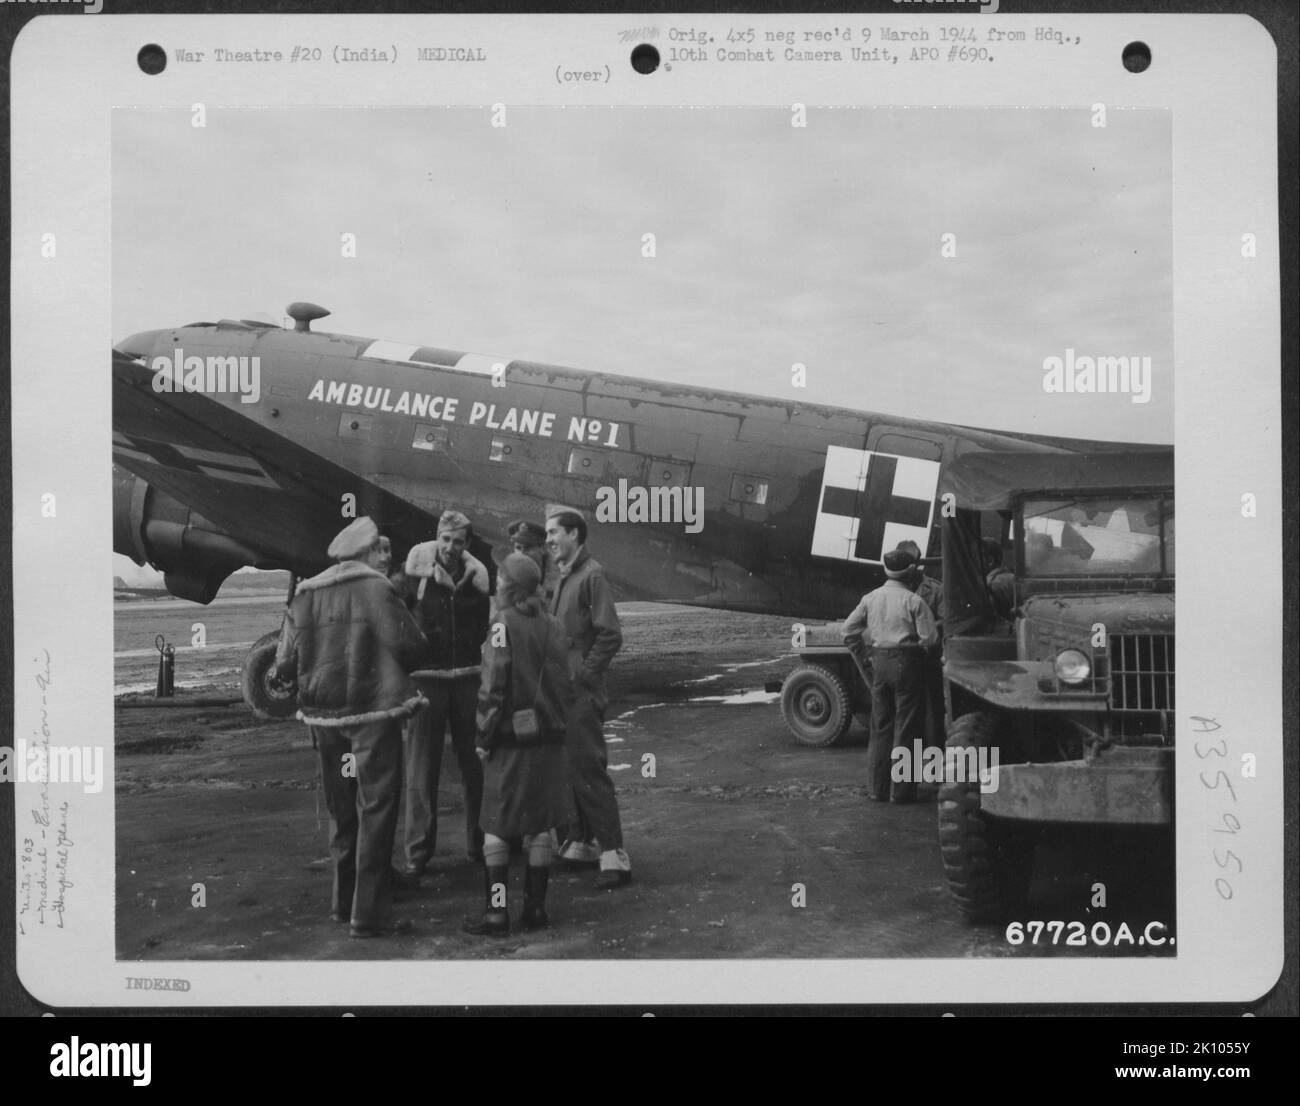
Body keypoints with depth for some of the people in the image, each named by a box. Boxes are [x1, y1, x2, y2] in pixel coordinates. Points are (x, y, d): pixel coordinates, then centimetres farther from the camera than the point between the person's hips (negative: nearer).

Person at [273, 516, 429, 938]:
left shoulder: (304, 596, 5)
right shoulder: (376, 590, -9)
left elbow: (285, 665, 4)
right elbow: (410, 647, -12)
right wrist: (395, 669, 9)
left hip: (323, 715, 6)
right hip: (373, 712, -5)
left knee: (341, 809, 19)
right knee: (375, 808, 0)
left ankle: (344, 901, 29)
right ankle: (368, 913, -2)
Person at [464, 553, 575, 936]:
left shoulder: (504, 624, -12)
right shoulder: (553, 627, 5)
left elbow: (493, 688, -14)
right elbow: (565, 685, 8)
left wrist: (484, 737, -7)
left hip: (510, 741, -5)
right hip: (548, 739, 5)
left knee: (496, 829, 3)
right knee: (539, 827, 11)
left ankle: (496, 913, 2)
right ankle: (536, 908, 15)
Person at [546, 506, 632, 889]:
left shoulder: (591, 575, -13)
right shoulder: (564, 576, 14)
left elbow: (610, 635, -18)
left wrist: (583, 673, -16)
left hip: (581, 692, -9)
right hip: (562, 690, 9)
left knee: (588, 772, -9)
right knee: (567, 770, 14)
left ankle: (613, 855, -7)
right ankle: (580, 842, 25)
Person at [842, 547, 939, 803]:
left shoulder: (871, 598, 4)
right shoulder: (913, 601, -11)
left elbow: (849, 628, 7)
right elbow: (929, 637, -12)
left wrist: (860, 654, 18)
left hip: (880, 661, 5)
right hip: (907, 662, -5)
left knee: (880, 727, 13)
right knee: (906, 728, 3)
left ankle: (877, 788, 14)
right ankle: (902, 789, 3)